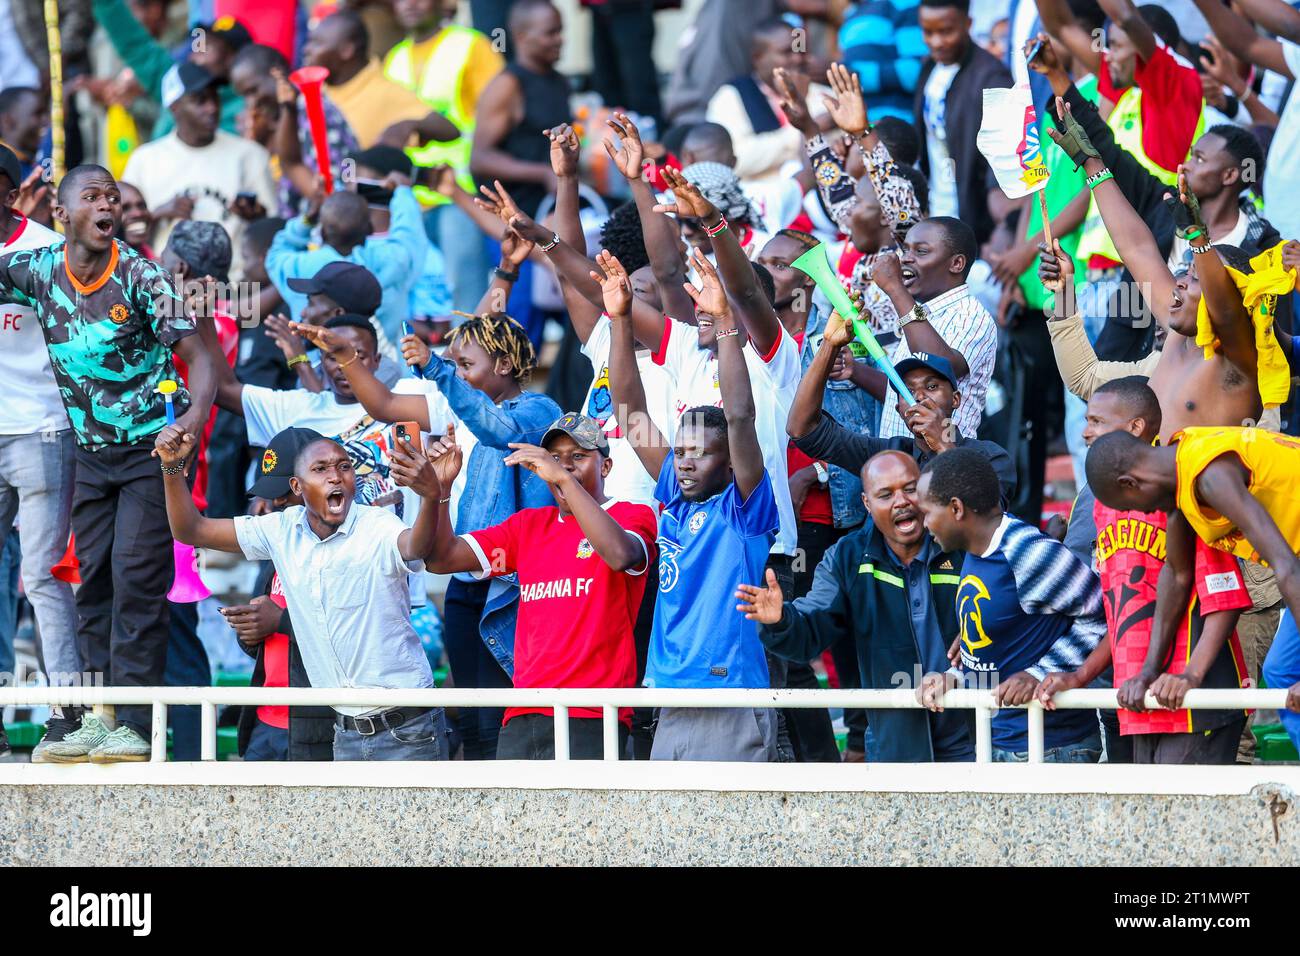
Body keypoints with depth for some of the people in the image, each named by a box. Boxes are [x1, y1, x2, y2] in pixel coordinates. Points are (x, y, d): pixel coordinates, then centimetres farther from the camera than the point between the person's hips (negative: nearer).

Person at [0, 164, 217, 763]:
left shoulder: (140, 277, -17)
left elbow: (197, 355, -22)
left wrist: (196, 414, -41)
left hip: (152, 446, -5)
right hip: (92, 453, 5)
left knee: (136, 579, -10)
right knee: (93, 581, 6)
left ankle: (136, 724, -10)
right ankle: (98, 717, 10)